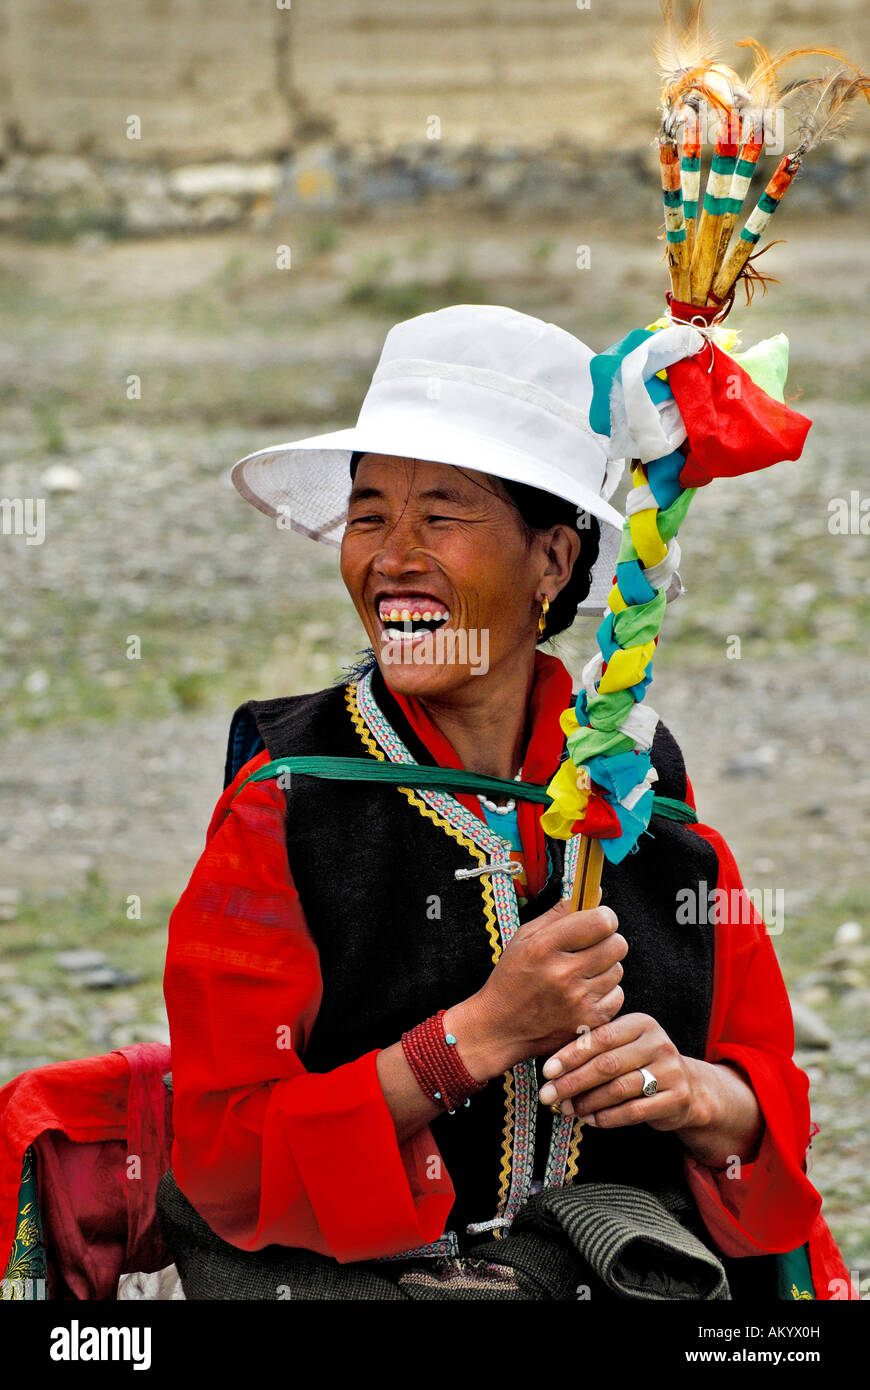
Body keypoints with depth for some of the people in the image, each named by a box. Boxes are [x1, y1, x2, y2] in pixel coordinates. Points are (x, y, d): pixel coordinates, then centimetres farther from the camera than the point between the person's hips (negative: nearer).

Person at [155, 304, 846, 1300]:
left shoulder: (646, 789, 10)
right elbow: (227, 1162, -4)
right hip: (343, 1281, -2)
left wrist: (692, 1095, -7)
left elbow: (770, 1098, 16)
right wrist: (484, 1036, -12)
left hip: (637, 1276, 2)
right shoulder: (282, 805, 1)